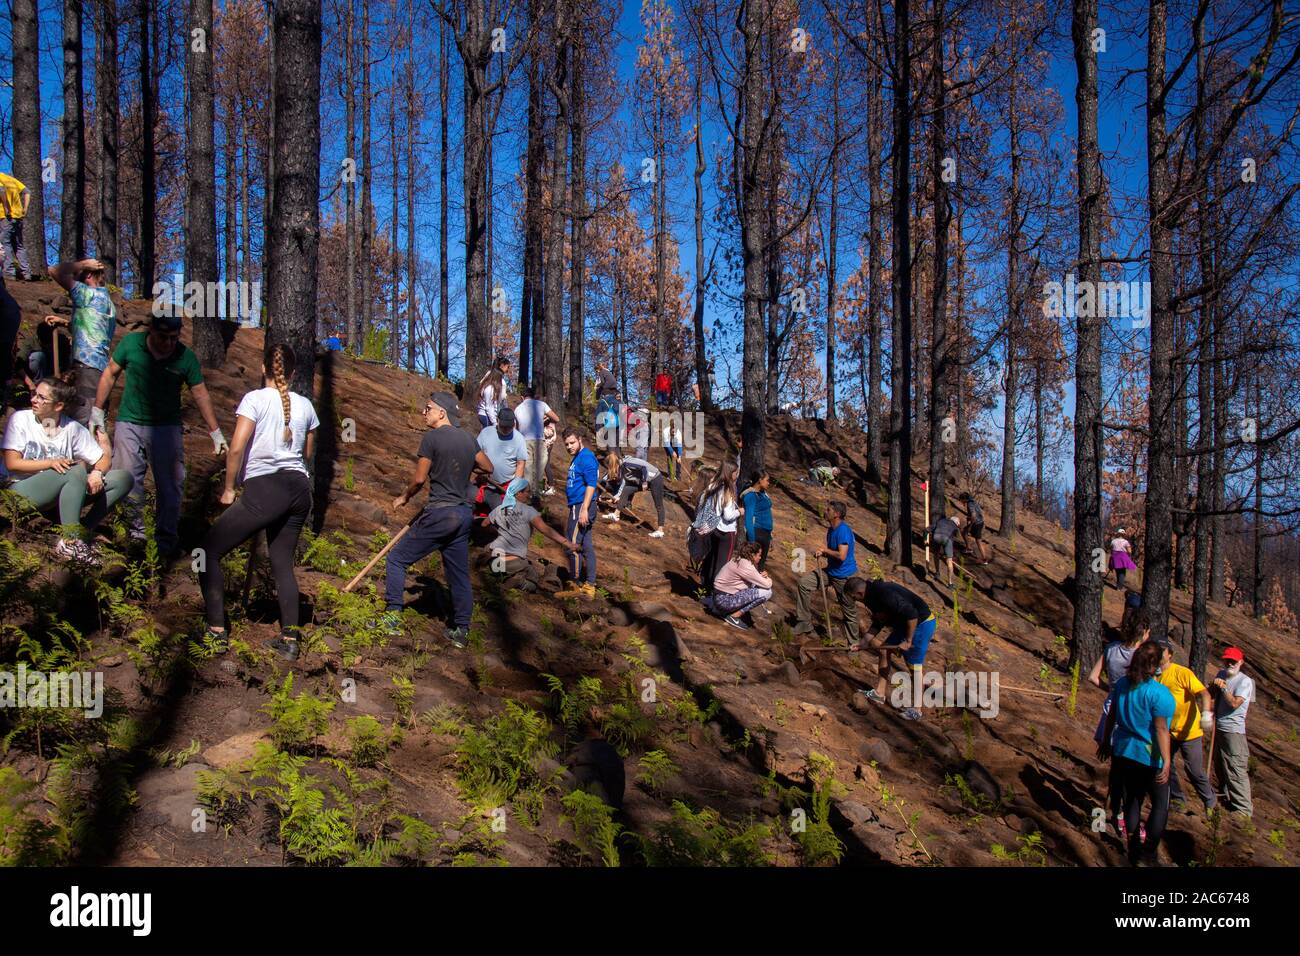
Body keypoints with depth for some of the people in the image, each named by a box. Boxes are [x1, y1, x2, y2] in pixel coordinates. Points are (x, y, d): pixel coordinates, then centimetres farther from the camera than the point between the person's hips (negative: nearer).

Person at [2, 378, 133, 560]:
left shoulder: (72, 427, 7)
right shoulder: (20, 419, 0)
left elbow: (104, 458, 5)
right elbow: (12, 464, -8)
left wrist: (97, 473, -19)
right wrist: (51, 463, -21)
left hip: (64, 494, 5)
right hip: (22, 490, -4)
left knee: (124, 478, -12)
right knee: (77, 470, -34)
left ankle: (83, 531, -22)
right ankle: (69, 542, -39)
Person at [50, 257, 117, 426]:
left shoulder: (89, 294, -6)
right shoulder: (107, 301, 22)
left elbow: (55, 272, -10)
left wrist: (82, 263, 2)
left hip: (87, 366, -10)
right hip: (102, 367, 10)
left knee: (82, 423, -15)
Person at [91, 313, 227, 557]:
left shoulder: (185, 358, -7)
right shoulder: (131, 344, -7)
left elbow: (201, 394, -1)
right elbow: (110, 375, 6)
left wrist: (216, 433, -2)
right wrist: (97, 411, 7)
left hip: (167, 427, 0)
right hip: (129, 423, 1)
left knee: (169, 485, 1)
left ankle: (167, 538, 13)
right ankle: (136, 532, 16)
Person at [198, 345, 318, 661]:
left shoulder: (255, 398, -3)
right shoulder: (305, 404, 11)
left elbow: (236, 448, -11)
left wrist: (228, 488, 0)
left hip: (264, 490, -6)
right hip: (299, 488, 6)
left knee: (210, 551, 7)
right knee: (282, 562, 15)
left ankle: (216, 632, 2)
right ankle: (289, 638, 10)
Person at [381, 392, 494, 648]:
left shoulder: (432, 438, -9)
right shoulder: (468, 440, 9)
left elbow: (419, 478, -9)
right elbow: (488, 467, 20)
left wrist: (404, 497, 9)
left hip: (439, 513, -7)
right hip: (464, 513, 7)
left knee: (397, 559, 4)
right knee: (459, 573, 12)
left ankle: (392, 618, -1)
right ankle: (461, 631, 15)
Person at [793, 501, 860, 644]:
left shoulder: (843, 530, -23)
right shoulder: (831, 530, 6)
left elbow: (842, 555, -30)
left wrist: (825, 550, -16)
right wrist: (821, 553, -4)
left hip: (844, 575, -9)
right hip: (831, 570, 9)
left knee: (849, 610, 4)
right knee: (804, 582, -2)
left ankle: (853, 642, 19)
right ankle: (805, 621, 5)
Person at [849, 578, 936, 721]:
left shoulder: (884, 594, -29)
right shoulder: (872, 595, 4)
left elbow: (912, 615, -31)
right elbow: (878, 623, 16)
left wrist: (908, 641, -23)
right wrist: (861, 644, 11)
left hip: (921, 623, -10)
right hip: (904, 623, 10)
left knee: (913, 666, -4)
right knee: (884, 650, 11)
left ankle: (915, 710, 7)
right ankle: (879, 693, 18)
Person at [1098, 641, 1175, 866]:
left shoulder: (1122, 684, -2)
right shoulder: (1159, 693, -21)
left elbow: (1111, 716, 8)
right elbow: (1161, 729, -22)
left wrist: (1106, 741, 20)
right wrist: (1166, 761, -20)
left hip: (1123, 752, 6)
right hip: (1149, 757, -6)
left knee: (1132, 799, 18)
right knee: (1160, 805, 10)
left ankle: (1134, 850, 27)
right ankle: (1147, 855, 10)